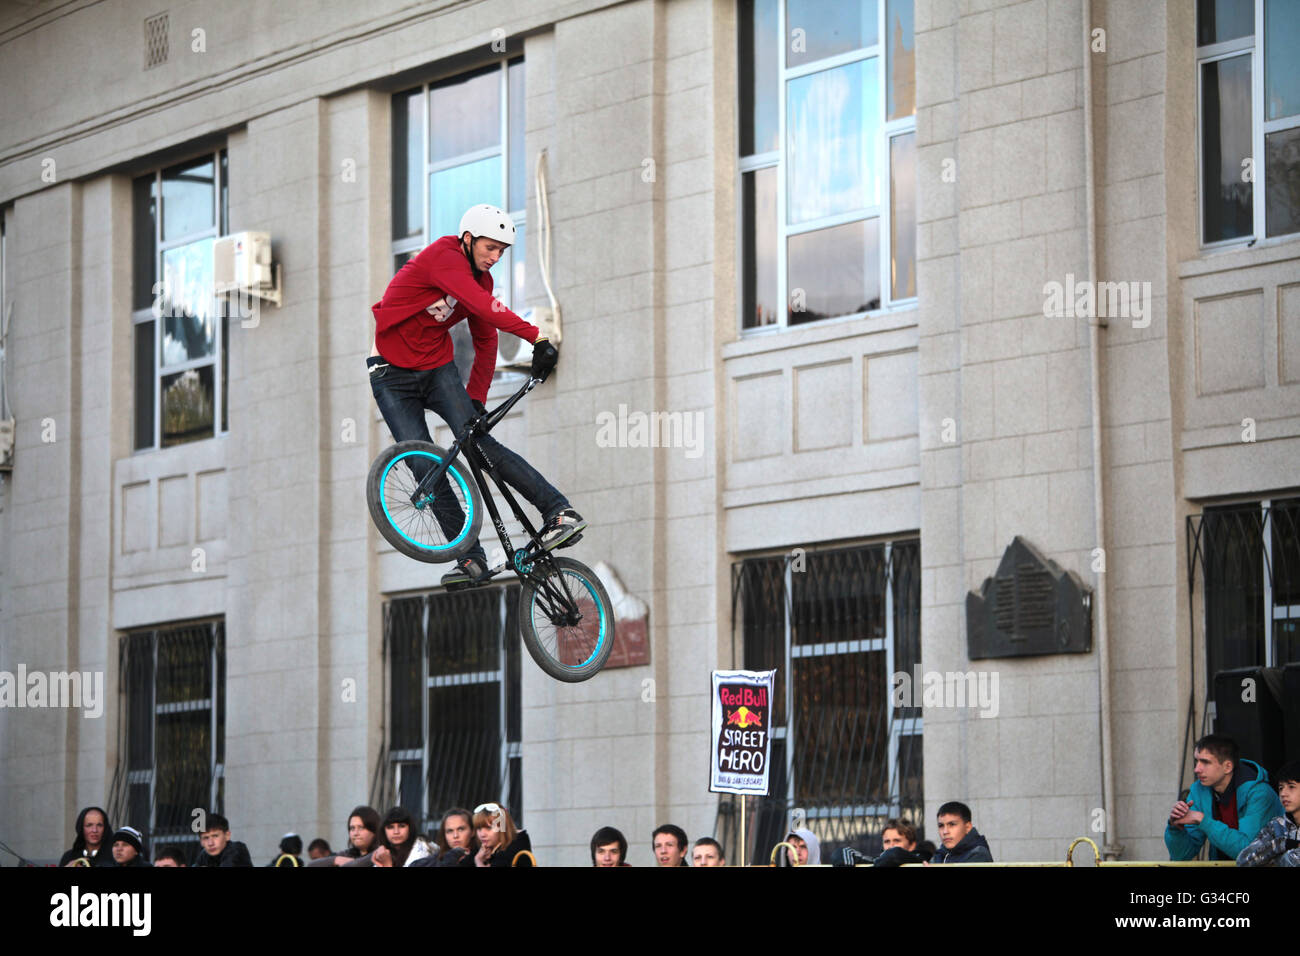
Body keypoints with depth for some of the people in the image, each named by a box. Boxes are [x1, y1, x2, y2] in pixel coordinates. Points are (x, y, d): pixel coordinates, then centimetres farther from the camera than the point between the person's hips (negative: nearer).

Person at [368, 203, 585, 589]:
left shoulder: (481, 278, 4)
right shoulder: (442, 257, -20)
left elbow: (485, 342, 15)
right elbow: (483, 307, -34)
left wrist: (476, 398, 7)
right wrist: (536, 337, -41)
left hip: (438, 369, 4)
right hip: (392, 374, -4)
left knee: (477, 440, -18)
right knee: (426, 468, -10)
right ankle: (471, 559, -7)